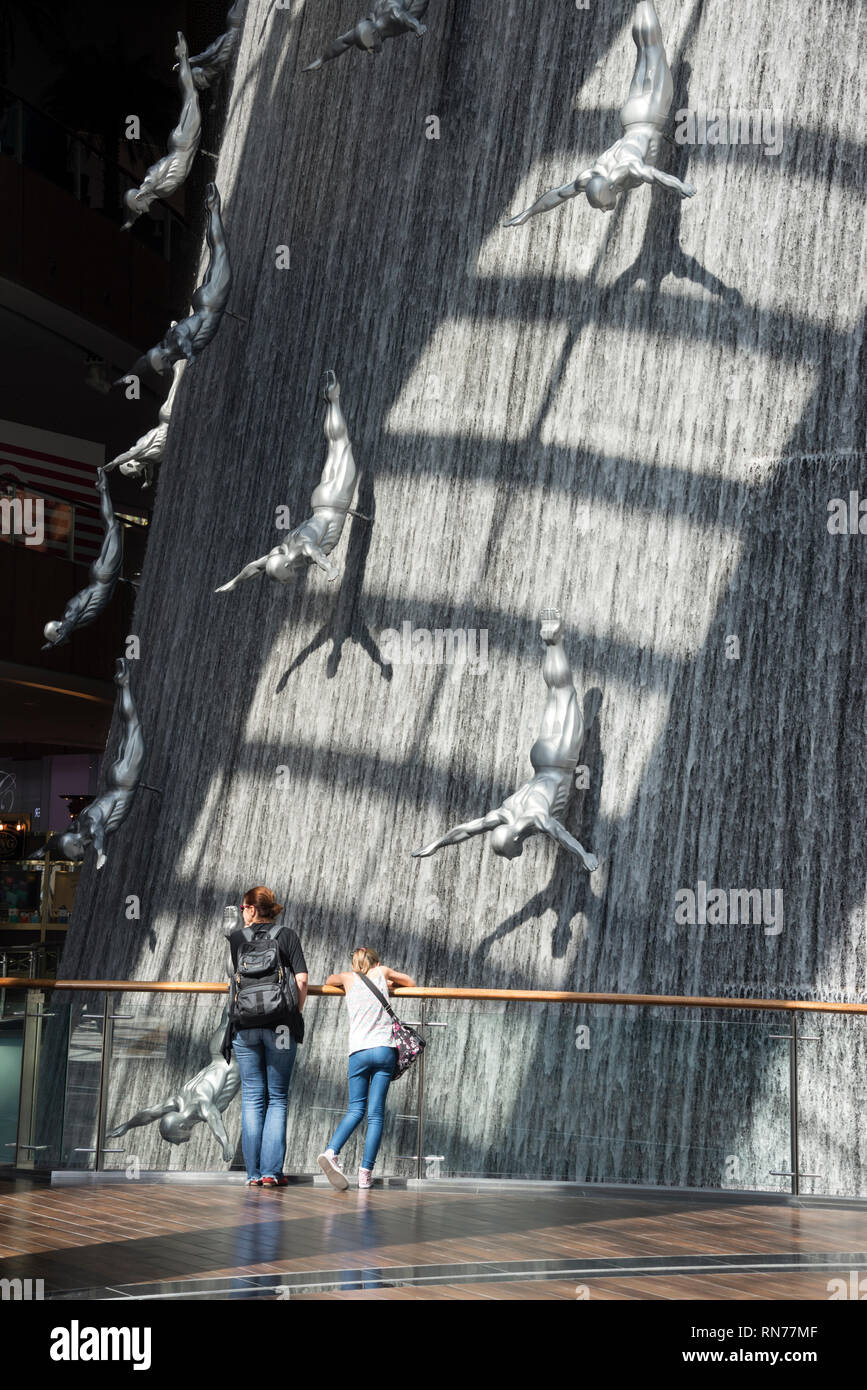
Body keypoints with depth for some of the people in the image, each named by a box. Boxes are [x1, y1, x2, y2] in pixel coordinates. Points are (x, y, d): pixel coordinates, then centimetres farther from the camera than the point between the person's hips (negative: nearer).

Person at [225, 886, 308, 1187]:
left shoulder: (236, 939, 6)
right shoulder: (287, 936, 4)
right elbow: (301, 979, -4)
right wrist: (295, 1014, 7)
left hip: (245, 1024, 1)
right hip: (281, 1026, -1)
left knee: (252, 1097, 7)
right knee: (277, 1097, 6)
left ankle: (254, 1172, 5)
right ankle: (271, 1171, 0)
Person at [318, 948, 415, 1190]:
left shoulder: (349, 977, 15)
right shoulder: (381, 972, 14)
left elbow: (329, 979, 38)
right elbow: (410, 983, 30)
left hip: (358, 1052, 1)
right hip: (385, 1049, -1)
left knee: (356, 1109, 8)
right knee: (376, 1114, -1)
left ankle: (331, 1152, -16)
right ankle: (366, 1172, -8)